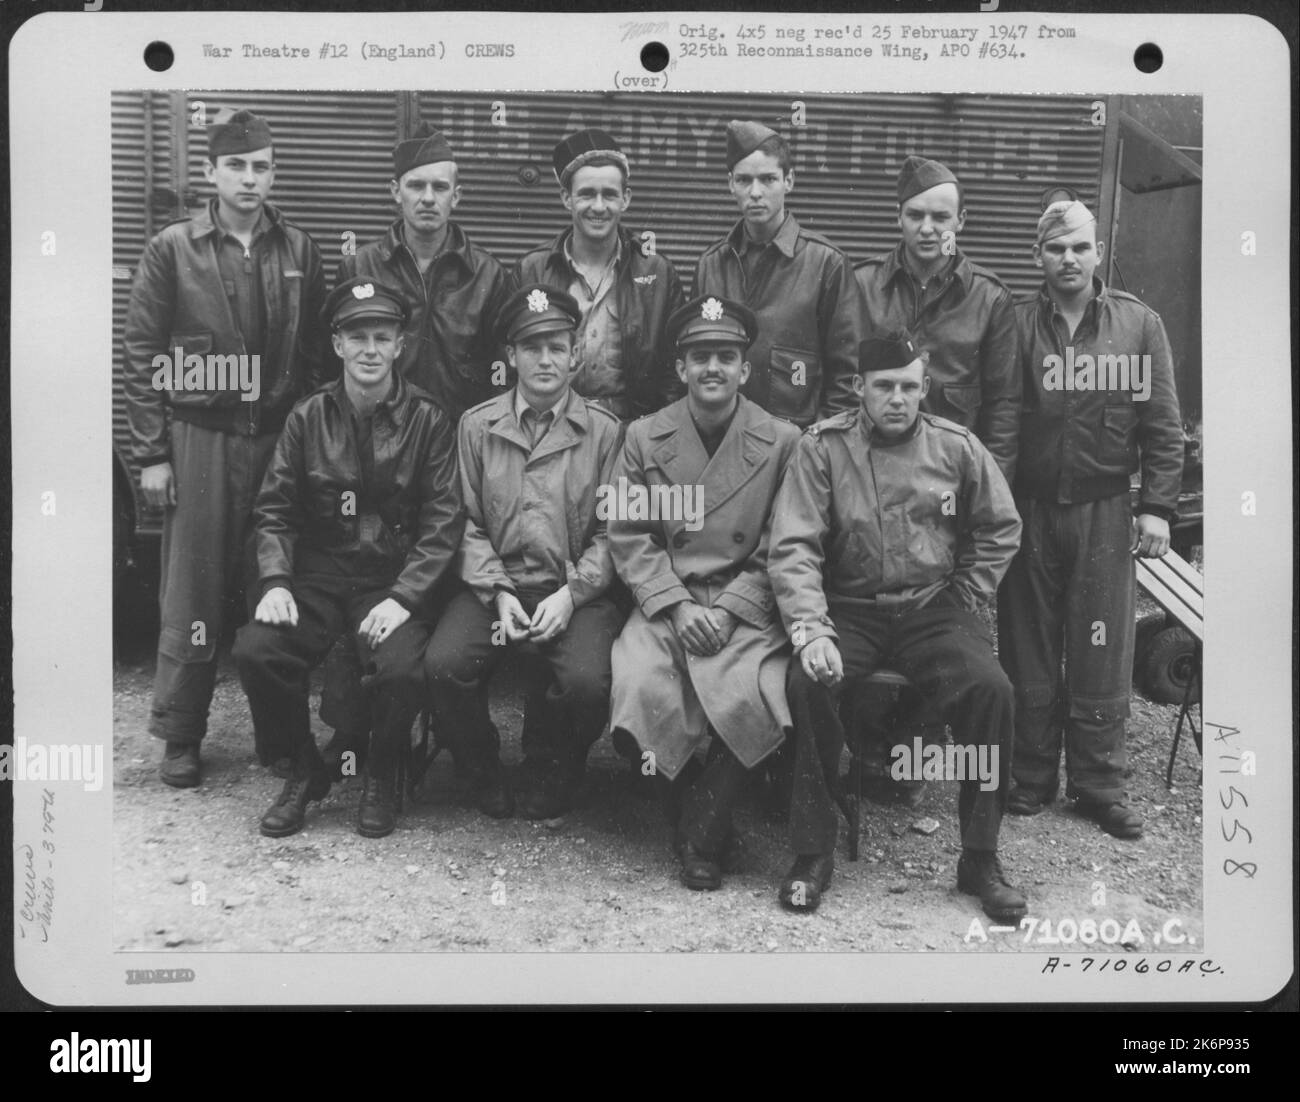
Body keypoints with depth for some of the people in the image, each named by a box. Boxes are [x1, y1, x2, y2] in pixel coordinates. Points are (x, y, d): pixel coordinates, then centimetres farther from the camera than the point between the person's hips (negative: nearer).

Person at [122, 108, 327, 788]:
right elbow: (140, 355, 0)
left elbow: (315, 352, 11)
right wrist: (151, 455, -5)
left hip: (279, 438, 2)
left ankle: (278, 730, 17)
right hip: (199, 437, -2)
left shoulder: (298, 251, 9)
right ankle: (180, 737, 15)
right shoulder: (173, 248, 1)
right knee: (192, 592, 2)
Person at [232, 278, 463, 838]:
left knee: (403, 669, -30)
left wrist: (403, 597, -17)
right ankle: (305, 770, 4)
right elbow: (275, 510, 7)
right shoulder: (308, 416, 6)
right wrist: (276, 581, -9)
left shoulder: (427, 420, -1)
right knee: (255, 651, -23)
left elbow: (443, 522, -5)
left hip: (395, 579, -2)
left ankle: (381, 774, 4)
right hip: (317, 575, 3)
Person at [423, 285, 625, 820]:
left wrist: (570, 595, -12)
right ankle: (485, 773, 6)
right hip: (493, 585, 2)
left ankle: (550, 772, 7)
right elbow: (468, 524, 5)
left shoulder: (603, 430, 5)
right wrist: (497, 591, -9)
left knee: (587, 681, -28)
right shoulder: (476, 426, 9)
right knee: (444, 665, -25)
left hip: (577, 589, -1)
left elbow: (609, 532, 2)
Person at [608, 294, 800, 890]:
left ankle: (704, 828, -4)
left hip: (746, 609, -1)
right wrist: (678, 606, -10)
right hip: (663, 602, 1)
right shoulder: (643, 437, 7)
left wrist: (727, 611, -12)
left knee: (752, 700, -29)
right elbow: (628, 536, 2)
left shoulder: (783, 443, 3)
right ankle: (688, 804, 3)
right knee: (640, 690, -26)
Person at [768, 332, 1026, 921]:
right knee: (806, 683, -30)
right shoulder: (823, 447, -2)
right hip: (848, 609, -1)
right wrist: (811, 630, -22)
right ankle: (813, 852, -12)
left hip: (933, 608, 2)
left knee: (990, 689, -24)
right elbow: (792, 546, -9)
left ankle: (981, 857, -6)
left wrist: (962, 600, 7)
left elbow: (1000, 530, 17)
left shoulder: (957, 447, 4)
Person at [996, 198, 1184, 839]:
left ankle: (1099, 784, 16)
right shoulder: (1015, 324, 2)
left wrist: (1157, 507, -3)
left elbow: (1162, 425, 3)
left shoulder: (1139, 325, 4)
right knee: (1028, 650, 6)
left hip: (1103, 510, 0)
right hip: (1027, 507, 0)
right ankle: (1031, 777, 19)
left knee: (1101, 654, 3)